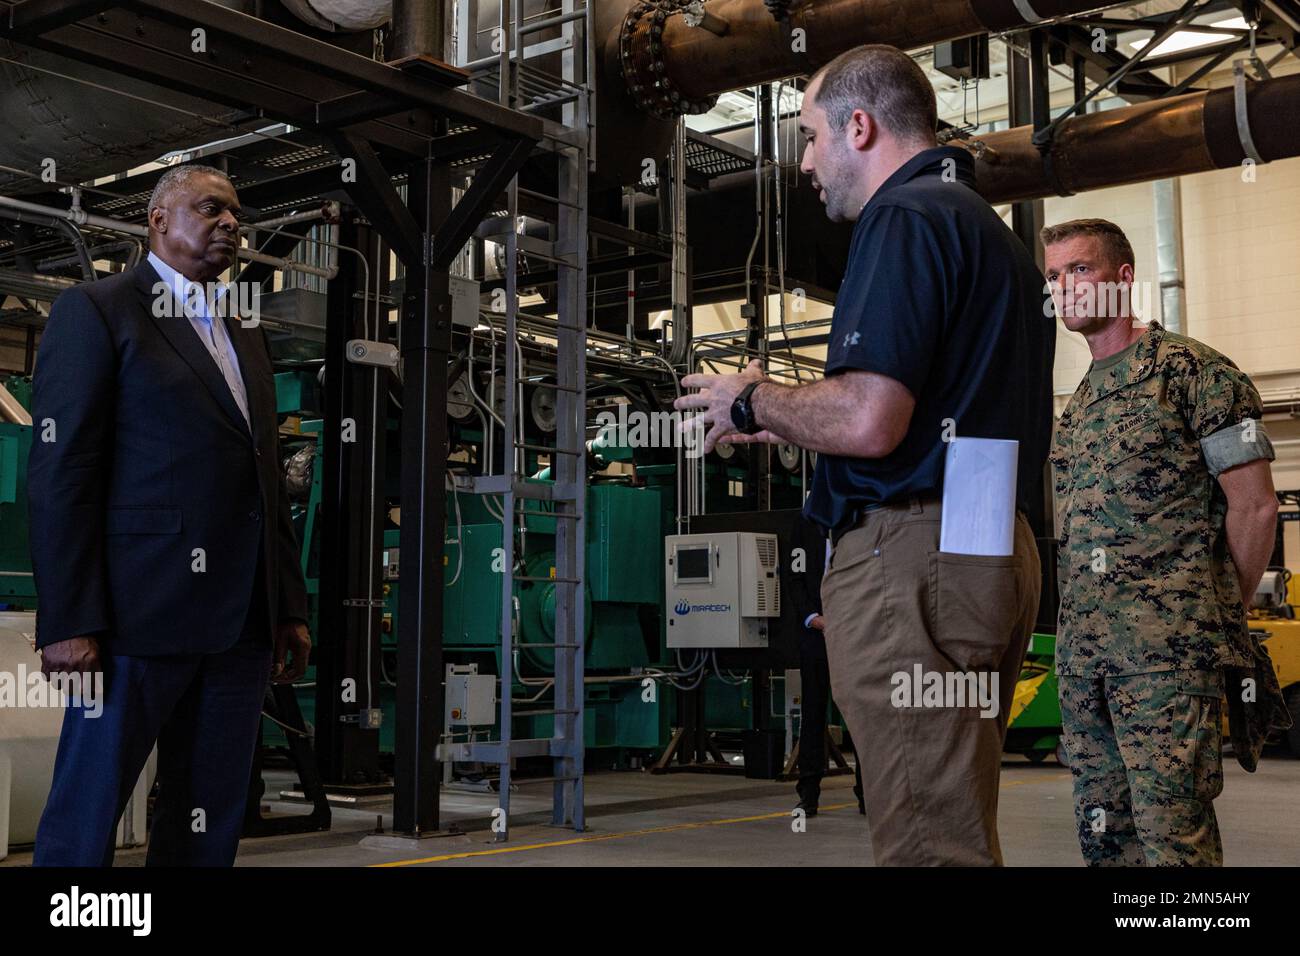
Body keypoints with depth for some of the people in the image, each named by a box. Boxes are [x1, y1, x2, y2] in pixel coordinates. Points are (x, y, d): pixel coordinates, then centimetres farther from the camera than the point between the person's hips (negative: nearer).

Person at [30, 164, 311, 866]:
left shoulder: (245, 335, 21)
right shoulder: (96, 310, 0)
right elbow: (60, 474, -8)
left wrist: (289, 607, 14)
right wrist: (68, 622, -15)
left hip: (242, 622, 7)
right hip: (140, 614, -7)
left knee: (211, 824, 10)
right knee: (85, 820, -1)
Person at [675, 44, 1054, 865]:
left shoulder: (906, 219, -9)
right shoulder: (990, 227, 22)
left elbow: (868, 421, -22)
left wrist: (751, 403, -3)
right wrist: (787, 420, 25)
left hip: (913, 554, -10)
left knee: (929, 843, -7)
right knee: (963, 824, 15)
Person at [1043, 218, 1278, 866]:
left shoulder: (1189, 369, -3)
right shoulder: (1077, 402, 19)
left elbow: (1254, 506, -5)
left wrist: (1221, 614, 1)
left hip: (1166, 646, -8)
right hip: (1082, 648, 8)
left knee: (1171, 831, -9)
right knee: (1101, 830, 10)